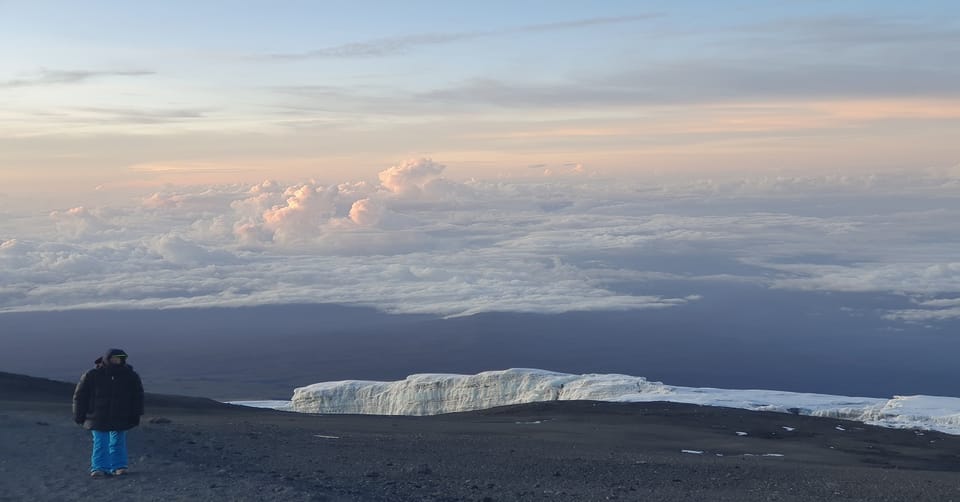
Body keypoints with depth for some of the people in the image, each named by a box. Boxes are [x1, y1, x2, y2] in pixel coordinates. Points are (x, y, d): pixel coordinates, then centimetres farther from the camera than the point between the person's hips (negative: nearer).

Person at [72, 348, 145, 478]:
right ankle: (99, 468, 2)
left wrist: (135, 415, 0)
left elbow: (138, 396, 7)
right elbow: (80, 396, 3)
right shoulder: (92, 376, -4)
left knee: (118, 443, 7)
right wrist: (79, 416, 2)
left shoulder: (130, 376, 2)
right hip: (99, 418, -2)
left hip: (120, 418, 2)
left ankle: (118, 466, 14)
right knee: (100, 443, -2)